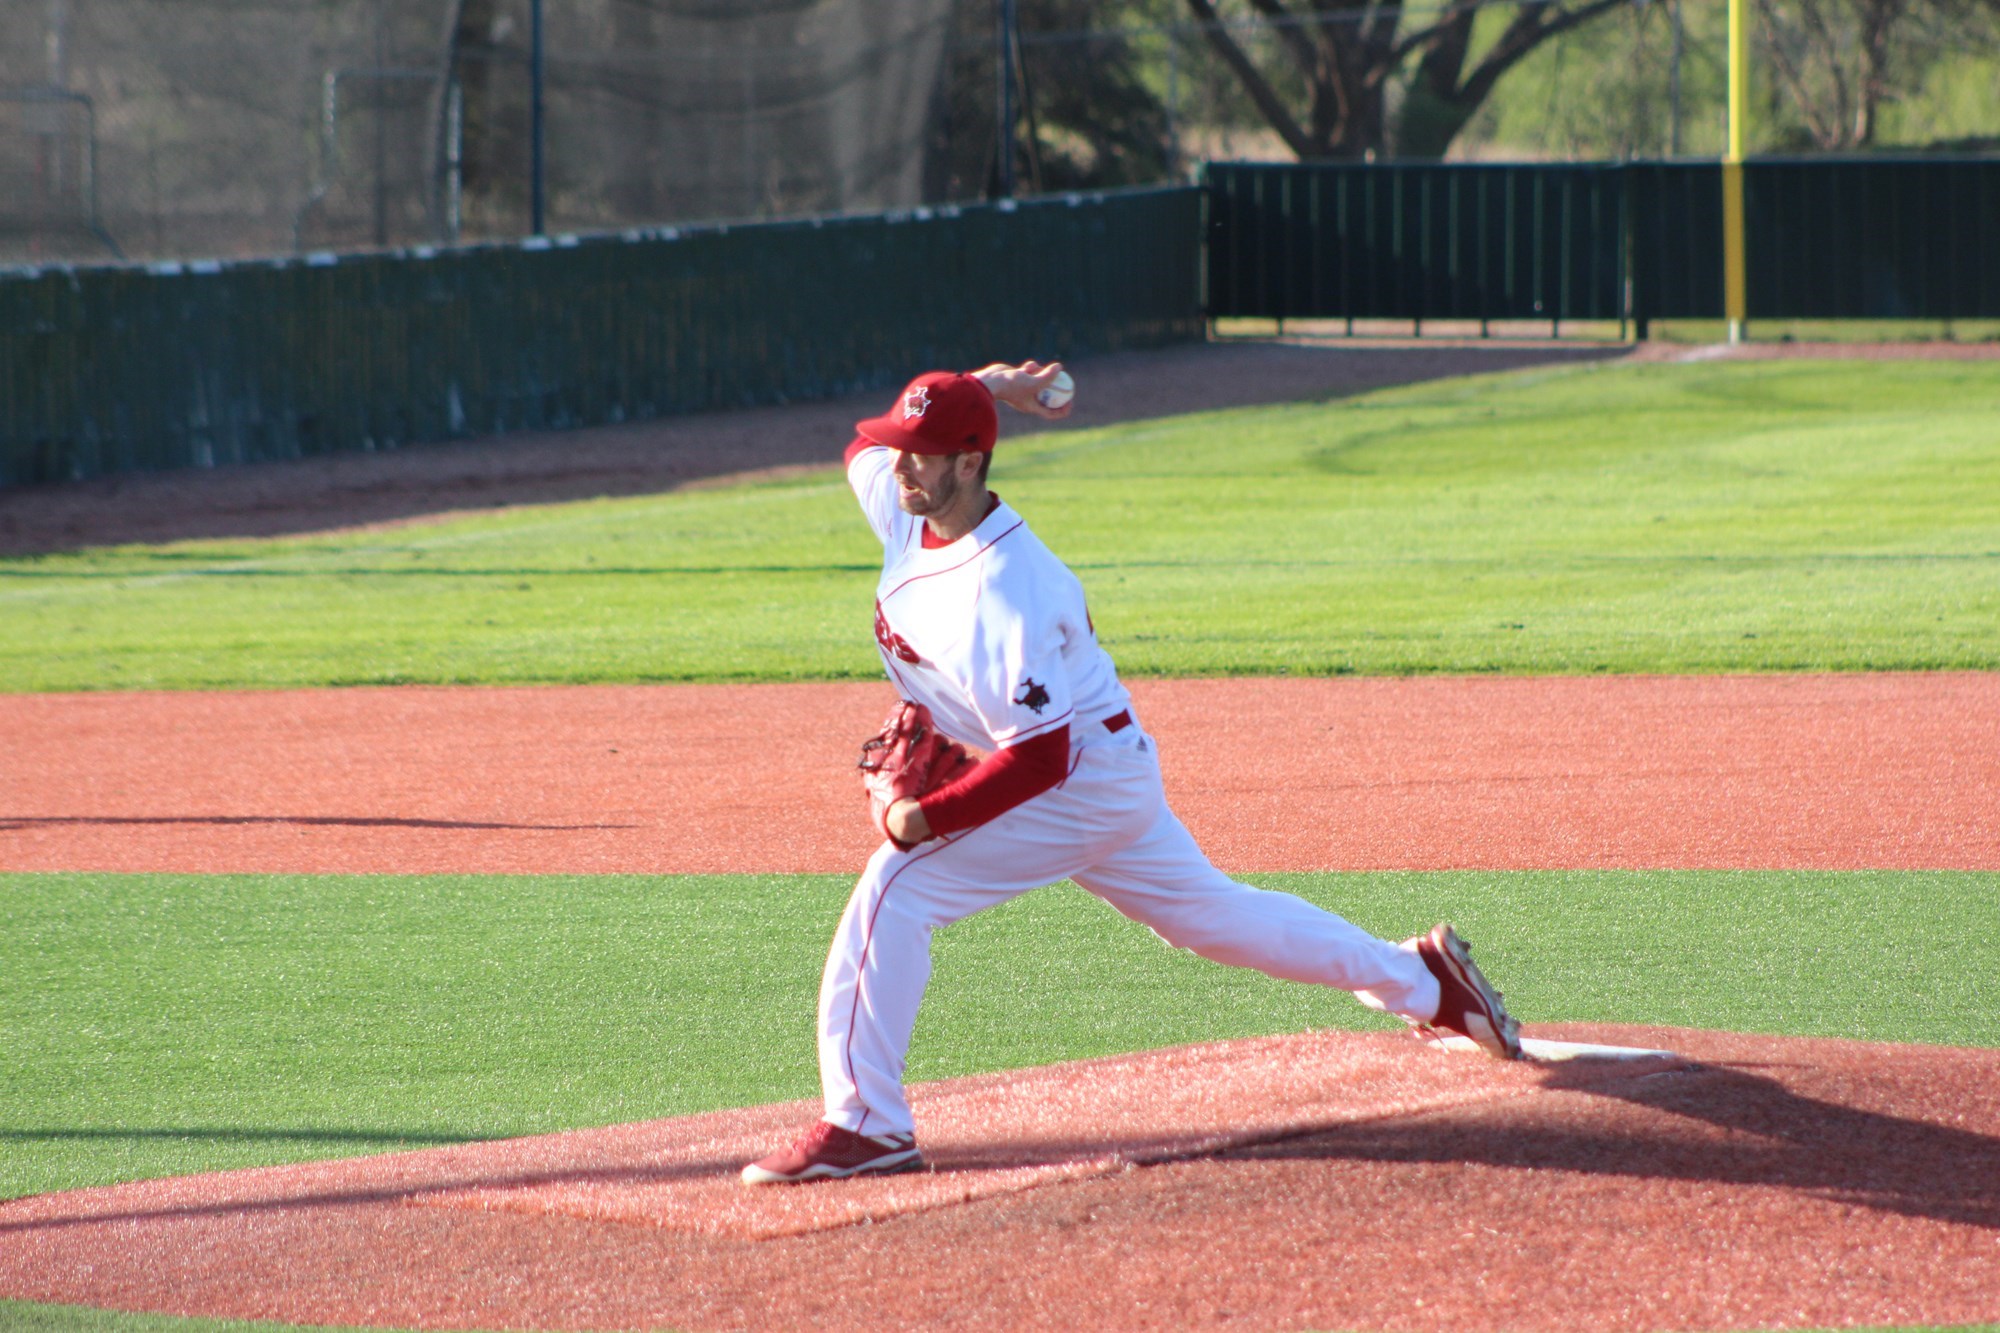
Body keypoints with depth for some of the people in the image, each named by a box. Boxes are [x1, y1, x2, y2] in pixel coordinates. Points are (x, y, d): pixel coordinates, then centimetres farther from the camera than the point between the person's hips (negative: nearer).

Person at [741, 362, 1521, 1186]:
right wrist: (981, 391, 7)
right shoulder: (907, 512, -6)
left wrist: (926, 819, -33)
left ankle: (865, 1125, -21)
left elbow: (1037, 758, -33)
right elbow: (864, 446, 18)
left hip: (1083, 778, -10)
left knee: (894, 892, -20)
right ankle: (1416, 976, 37)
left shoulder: (1004, 593, -31)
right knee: (1209, 912, 25)